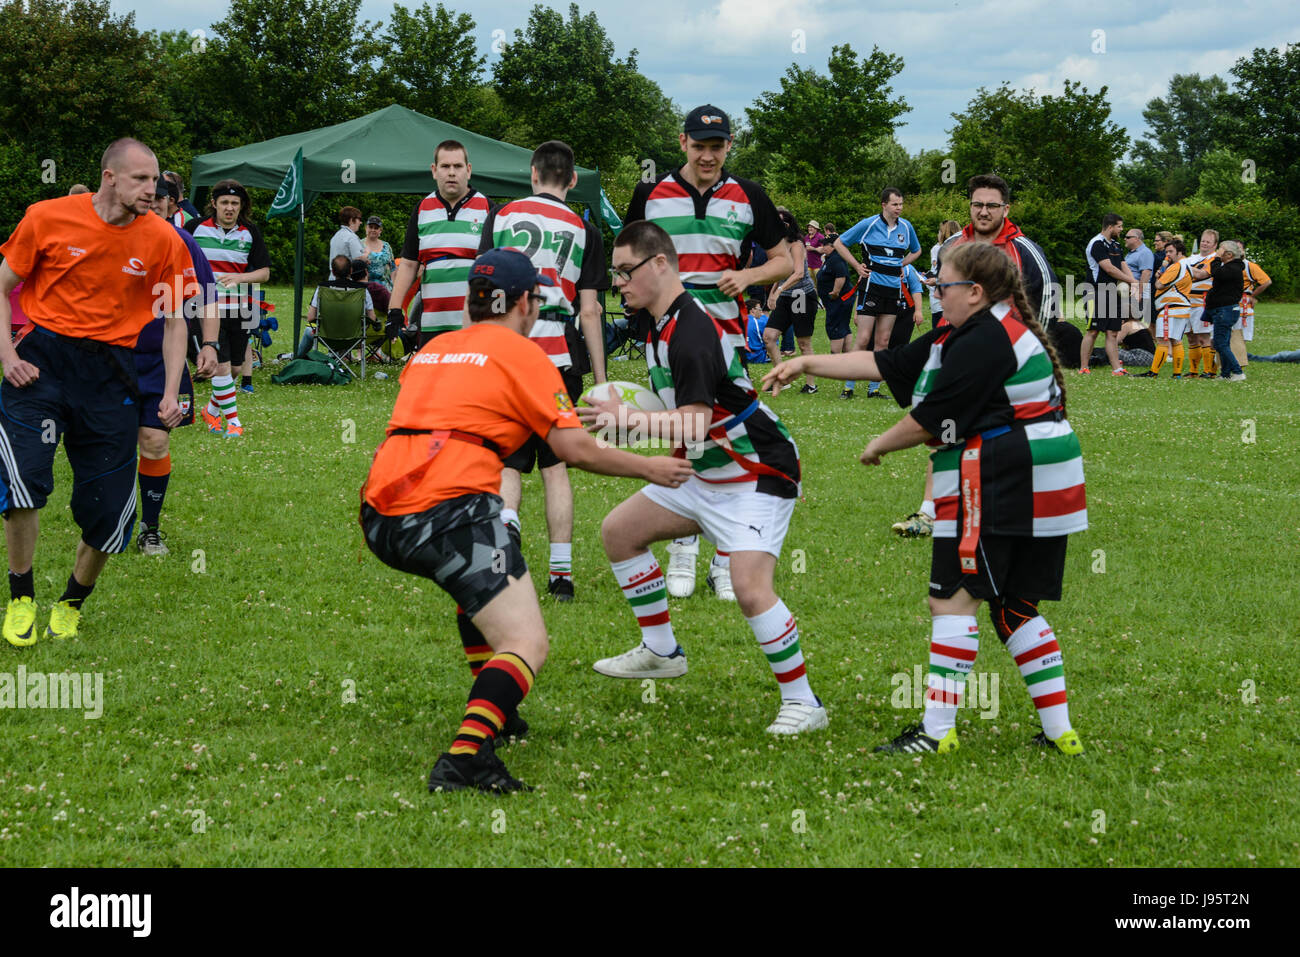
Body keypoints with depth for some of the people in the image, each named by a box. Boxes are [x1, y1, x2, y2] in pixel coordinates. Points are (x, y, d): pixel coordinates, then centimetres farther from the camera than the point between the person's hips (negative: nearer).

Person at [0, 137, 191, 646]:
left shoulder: (162, 240, -1)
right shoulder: (49, 218, -5)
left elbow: (174, 321, 9)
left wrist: (170, 393, 0)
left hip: (110, 370, 2)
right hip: (42, 359, -2)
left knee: (108, 508, 0)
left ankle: (70, 604, 27)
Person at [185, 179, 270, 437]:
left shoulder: (251, 232, 2)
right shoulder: (196, 227, -2)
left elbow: (264, 272, 2)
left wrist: (239, 278, -15)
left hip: (239, 308, 3)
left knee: (234, 365, 10)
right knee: (220, 365, -13)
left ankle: (212, 410, 33)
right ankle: (232, 420, -3)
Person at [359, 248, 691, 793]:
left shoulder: (431, 350, 25)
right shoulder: (521, 353, 5)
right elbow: (575, 450, 2)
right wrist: (649, 468, 17)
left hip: (380, 514, 8)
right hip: (449, 509, -8)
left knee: (479, 582, 36)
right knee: (527, 644, -9)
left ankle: (494, 713, 38)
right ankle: (464, 757, -29)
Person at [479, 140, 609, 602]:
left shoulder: (502, 215, 7)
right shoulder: (584, 230, 6)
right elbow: (589, 312, 3)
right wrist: (601, 382, 7)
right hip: (558, 354, 1)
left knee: (509, 462, 5)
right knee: (555, 464, 10)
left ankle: (505, 519, -27)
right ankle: (561, 572, 6)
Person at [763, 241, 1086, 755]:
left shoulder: (983, 342, -15)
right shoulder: (960, 335, 18)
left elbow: (928, 422, -12)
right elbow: (888, 364, 21)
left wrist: (879, 446, 7)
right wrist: (807, 363, 19)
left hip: (996, 489, -11)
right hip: (1035, 492, 11)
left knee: (953, 600, -6)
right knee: (1014, 607, 13)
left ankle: (937, 731, -4)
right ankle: (1059, 732, 12)